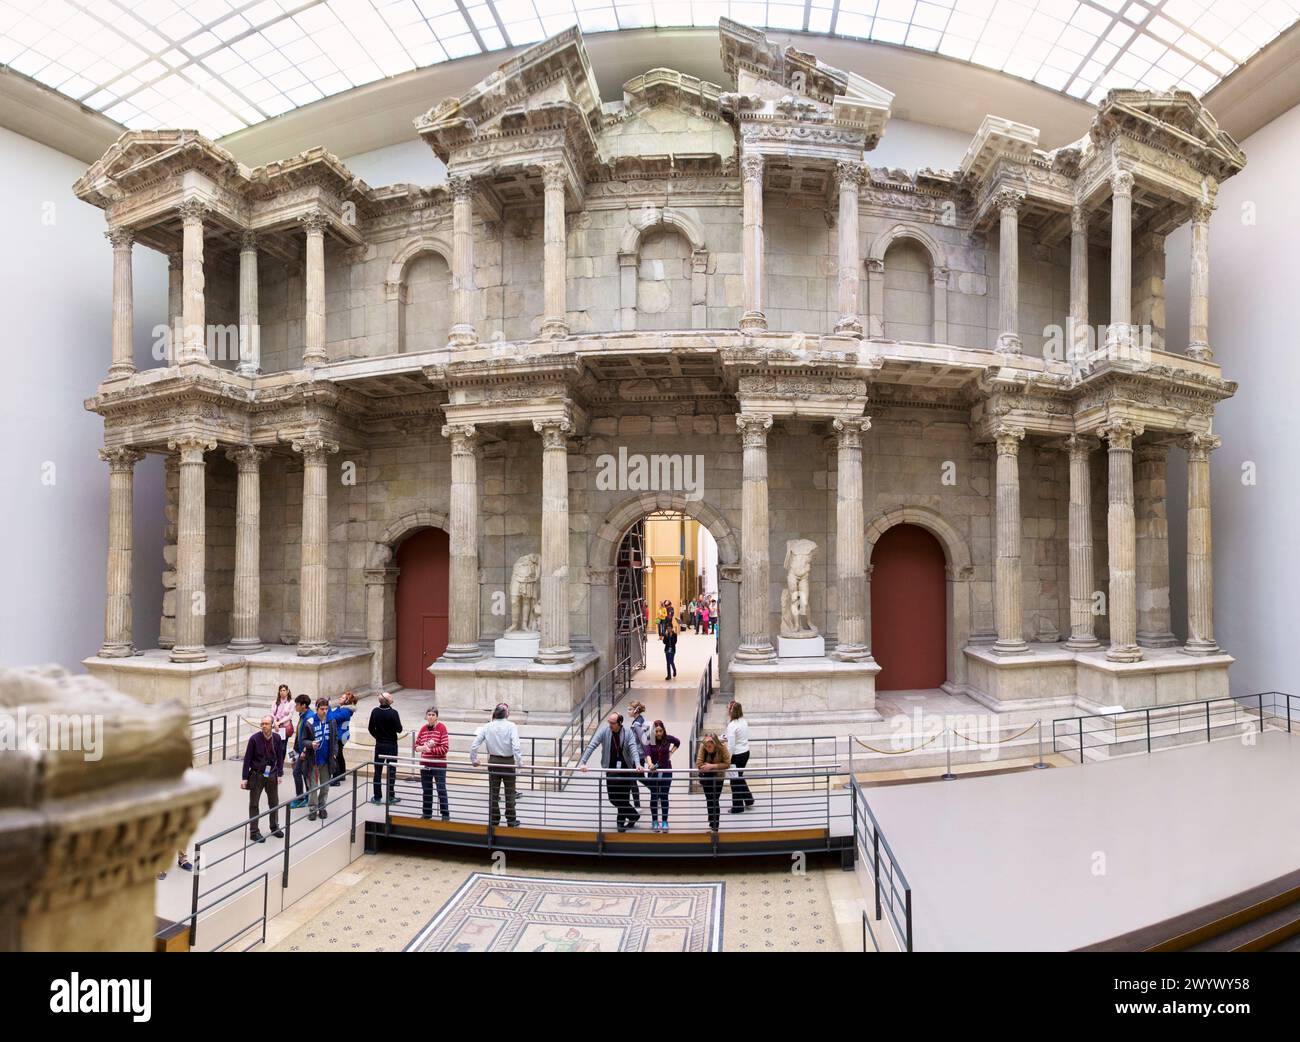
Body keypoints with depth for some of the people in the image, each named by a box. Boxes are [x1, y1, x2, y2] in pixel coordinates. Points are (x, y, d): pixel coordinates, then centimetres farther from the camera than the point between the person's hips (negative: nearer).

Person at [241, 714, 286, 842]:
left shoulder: (277, 738, -6)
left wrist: (280, 774, 4)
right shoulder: (254, 738, -16)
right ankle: (254, 831, 19)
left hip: (272, 775, 3)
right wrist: (244, 777, -10)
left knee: (274, 803, 14)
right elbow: (247, 758, -10)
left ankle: (275, 827, 31)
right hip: (256, 775, -3)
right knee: (254, 804, 7)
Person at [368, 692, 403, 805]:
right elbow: (399, 729, -14)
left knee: (378, 771, 11)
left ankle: (377, 797, 15)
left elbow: (371, 728, 3)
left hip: (379, 745, 4)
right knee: (391, 771, 6)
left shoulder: (375, 711, -5)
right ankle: (391, 797, 10)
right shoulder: (393, 713, -19)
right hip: (391, 745, -3)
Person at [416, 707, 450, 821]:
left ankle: (445, 814, 12)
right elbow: (416, 746, 6)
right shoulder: (423, 729, 4)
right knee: (426, 790, 16)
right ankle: (427, 813, 31)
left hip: (439, 765, -5)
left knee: (441, 790, 1)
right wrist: (425, 747, -14)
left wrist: (430, 749, -15)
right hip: (425, 764, 5)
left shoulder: (441, 728, -12)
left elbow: (445, 748, -16)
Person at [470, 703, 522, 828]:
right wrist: (520, 762, -17)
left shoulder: (487, 726, -5)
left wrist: (474, 760, 7)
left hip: (493, 762, 2)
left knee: (493, 792, 15)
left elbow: (474, 745, -5)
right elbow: (516, 746, -24)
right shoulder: (511, 726, -15)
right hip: (508, 762, -2)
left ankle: (494, 820, 23)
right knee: (509, 793, 11)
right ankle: (511, 821, 19)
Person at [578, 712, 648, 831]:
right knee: (613, 797, 1)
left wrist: (638, 764, -34)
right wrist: (582, 762, -21)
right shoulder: (604, 730, -11)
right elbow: (592, 746, -12)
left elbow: (633, 748, -18)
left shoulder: (628, 732, -11)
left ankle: (621, 821, 25)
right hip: (611, 769, 1)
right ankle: (633, 815, 20)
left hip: (626, 769, -1)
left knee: (623, 797, 2)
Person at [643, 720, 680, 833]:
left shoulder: (668, 738, -7)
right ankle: (655, 821, 17)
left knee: (664, 796, 3)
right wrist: (650, 763, -48)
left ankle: (664, 821, 11)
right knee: (654, 796, 6)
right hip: (654, 771, 0)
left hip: (666, 770, 0)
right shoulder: (649, 741, -12)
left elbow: (677, 743, 14)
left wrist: (671, 752, 2)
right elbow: (647, 753, -29)